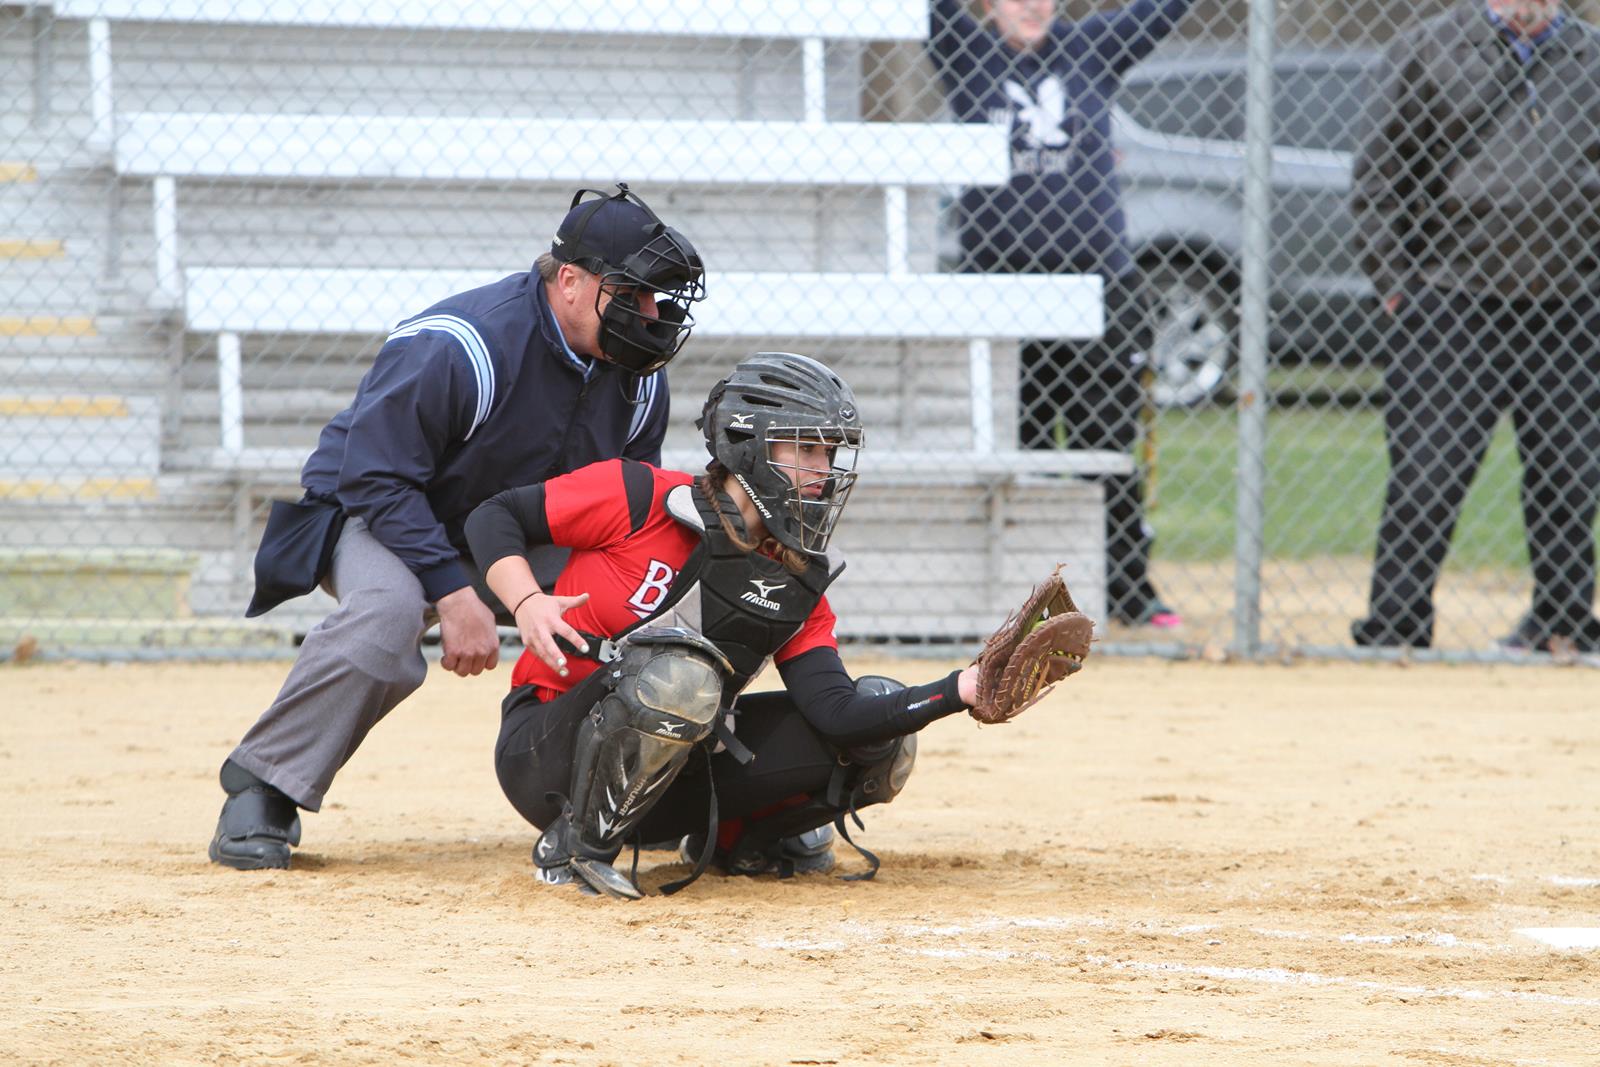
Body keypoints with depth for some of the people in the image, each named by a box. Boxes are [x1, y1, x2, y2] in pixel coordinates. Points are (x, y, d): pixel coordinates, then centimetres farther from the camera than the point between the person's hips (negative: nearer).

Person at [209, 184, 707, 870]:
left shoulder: (640, 378, -6)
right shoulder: (452, 349, -30)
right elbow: (374, 478, -28)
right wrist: (454, 592, -34)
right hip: (373, 516, -7)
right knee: (390, 609, -39)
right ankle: (260, 792, -27)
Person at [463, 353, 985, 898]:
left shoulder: (798, 586, 2)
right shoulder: (640, 499, -12)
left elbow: (837, 714, -10)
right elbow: (494, 516, -4)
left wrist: (961, 689, -22)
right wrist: (527, 602, -23)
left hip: (667, 782, 6)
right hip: (545, 759, -6)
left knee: (880, 732, -7)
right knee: (682, 670, -39)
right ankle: (574, 850, -18)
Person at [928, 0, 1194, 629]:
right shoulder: (968, 55, 6)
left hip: (1096, 276, 0)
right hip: (998, 276, 0)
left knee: (1106, 438, 0)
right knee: (1014, 441, 2)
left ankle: (1127, 589, 4)